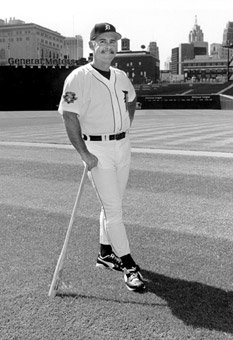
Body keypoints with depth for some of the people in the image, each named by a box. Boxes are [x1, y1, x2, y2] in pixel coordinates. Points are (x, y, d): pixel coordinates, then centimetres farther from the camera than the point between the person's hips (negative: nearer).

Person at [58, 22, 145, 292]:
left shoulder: (121, 77, 10)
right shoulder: (78, 78, -11)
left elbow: (131, 100, 30)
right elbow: (69, 117, -16)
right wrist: (84, 154, -20)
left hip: (122, 146, 7)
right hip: (97, 149, -7)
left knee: (112, 205, 15)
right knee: (113, 209, -6)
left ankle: (106, 254, 30)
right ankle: (128, 266, 2)